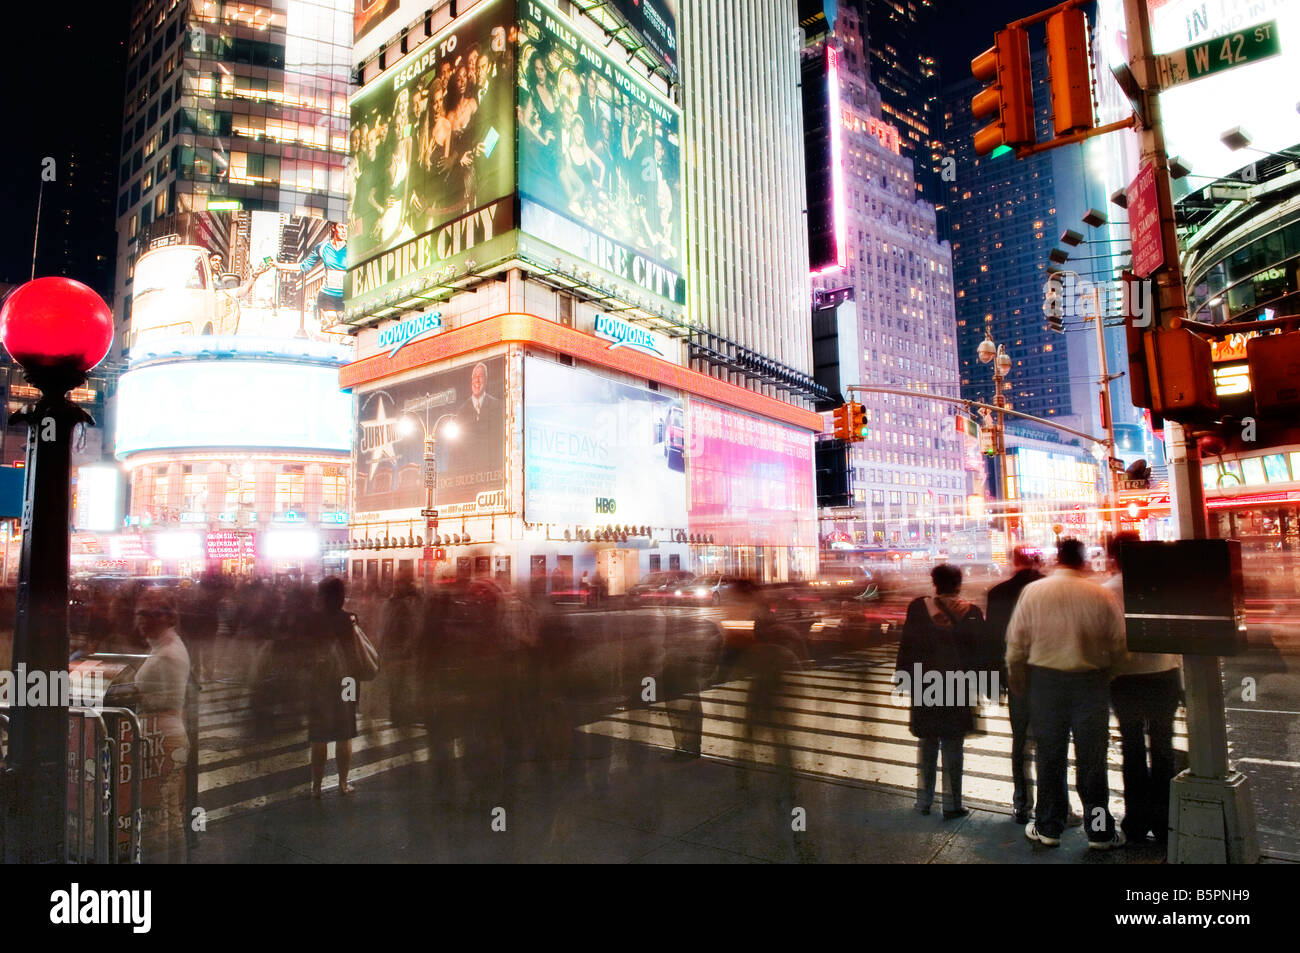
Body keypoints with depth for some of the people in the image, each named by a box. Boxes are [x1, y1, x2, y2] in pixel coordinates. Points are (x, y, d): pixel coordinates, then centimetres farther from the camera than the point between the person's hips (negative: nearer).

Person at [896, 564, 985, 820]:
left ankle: (923, 801, 20)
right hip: (958, 688, -1)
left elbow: (907, 647, -2)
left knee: (927, 744, 13)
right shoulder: (972, 613, -6)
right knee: (953, 746, 7)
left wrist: (904, 677, 6)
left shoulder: (918, 608, -6)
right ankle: (951, 804, 13)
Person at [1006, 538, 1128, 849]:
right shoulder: (1101, 595, -7)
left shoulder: (1033, 591, -5)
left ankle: (1048, 827, 21)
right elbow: (1119, 643, -3)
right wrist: (1103, 667, 16)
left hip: (1045, 681, 0)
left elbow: (1016, 643, -3)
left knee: (1050, 756, 10)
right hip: (1091, 681, 0)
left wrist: (1018, 684, 9)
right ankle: (1099, 831, 21)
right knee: (1092, 757, 10)